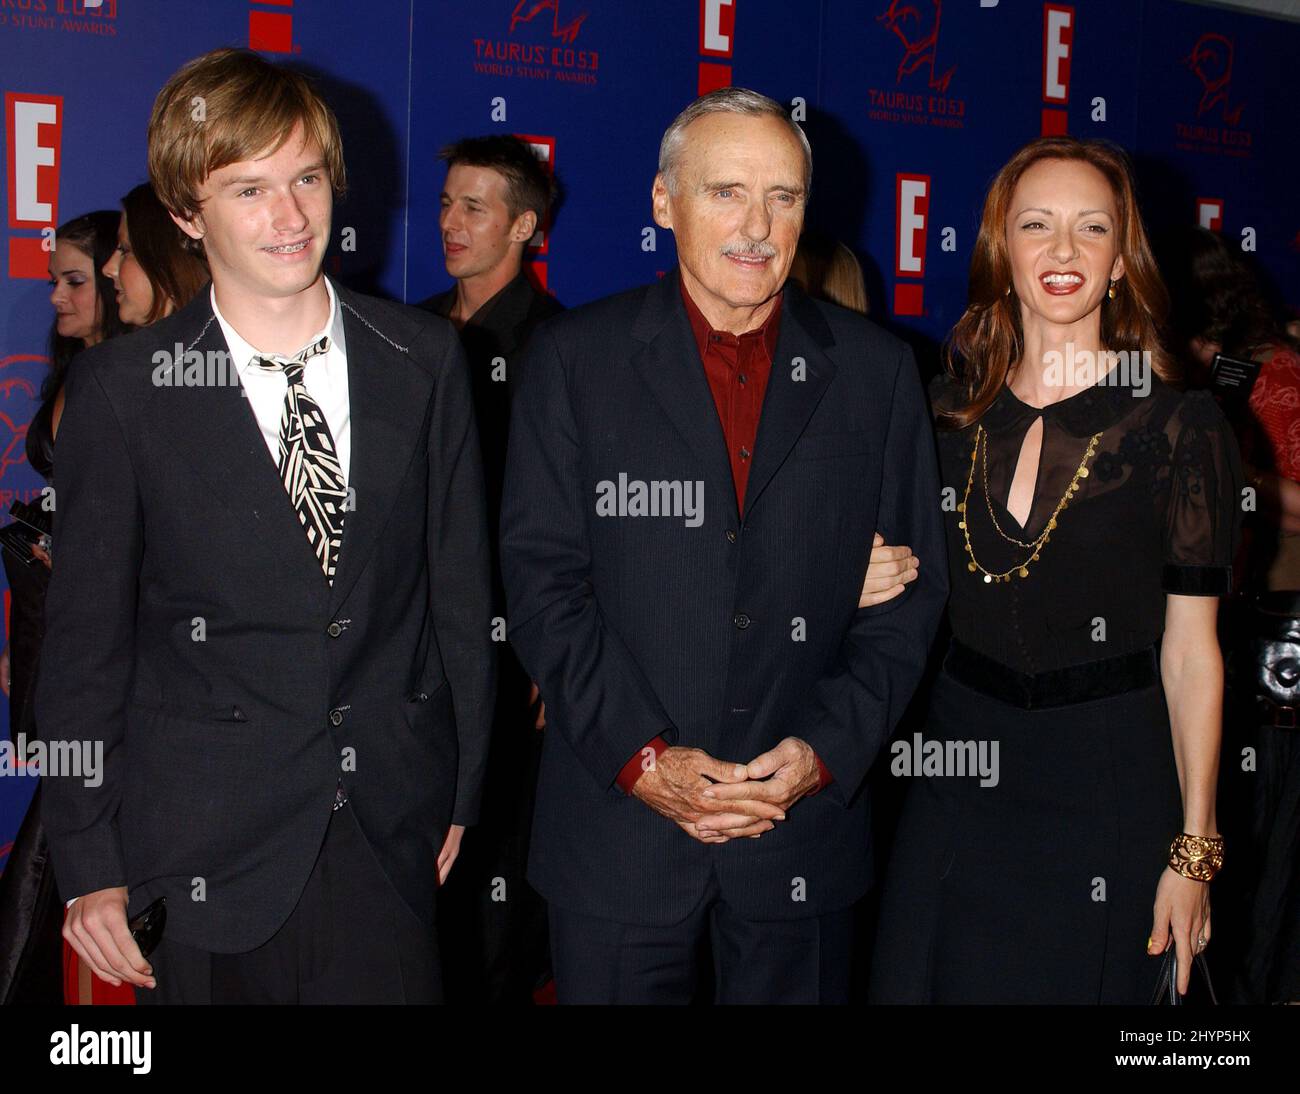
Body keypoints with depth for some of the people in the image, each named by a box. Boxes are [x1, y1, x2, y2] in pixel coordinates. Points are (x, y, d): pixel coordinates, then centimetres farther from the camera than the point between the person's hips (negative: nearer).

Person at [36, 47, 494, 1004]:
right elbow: (86, 639, -2)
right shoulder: (123, 390, -6)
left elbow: (459, 583, 6)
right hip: (207, 851, -2)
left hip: (392, 839, 2)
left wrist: (464, 791, 7)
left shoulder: (425, 360, 0)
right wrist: (88, 865, -1)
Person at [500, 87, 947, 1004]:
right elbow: (543, 578, -4)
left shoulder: (876, 370, 3)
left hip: (806, 823, 1)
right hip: (618, 822, -1)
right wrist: (640, 756, -13)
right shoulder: (574, 359, -1)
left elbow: (913, 585, 3)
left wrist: (828, 749, -9)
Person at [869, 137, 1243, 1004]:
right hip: (961, 767, 4)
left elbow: (1190, 649, -8)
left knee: (1078, 980, 10)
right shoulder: (949, 408, 2)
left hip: (1107, 790, -3)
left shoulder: (1182, 427, -9)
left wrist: (1194, 851, -8)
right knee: (927, 979, 11)